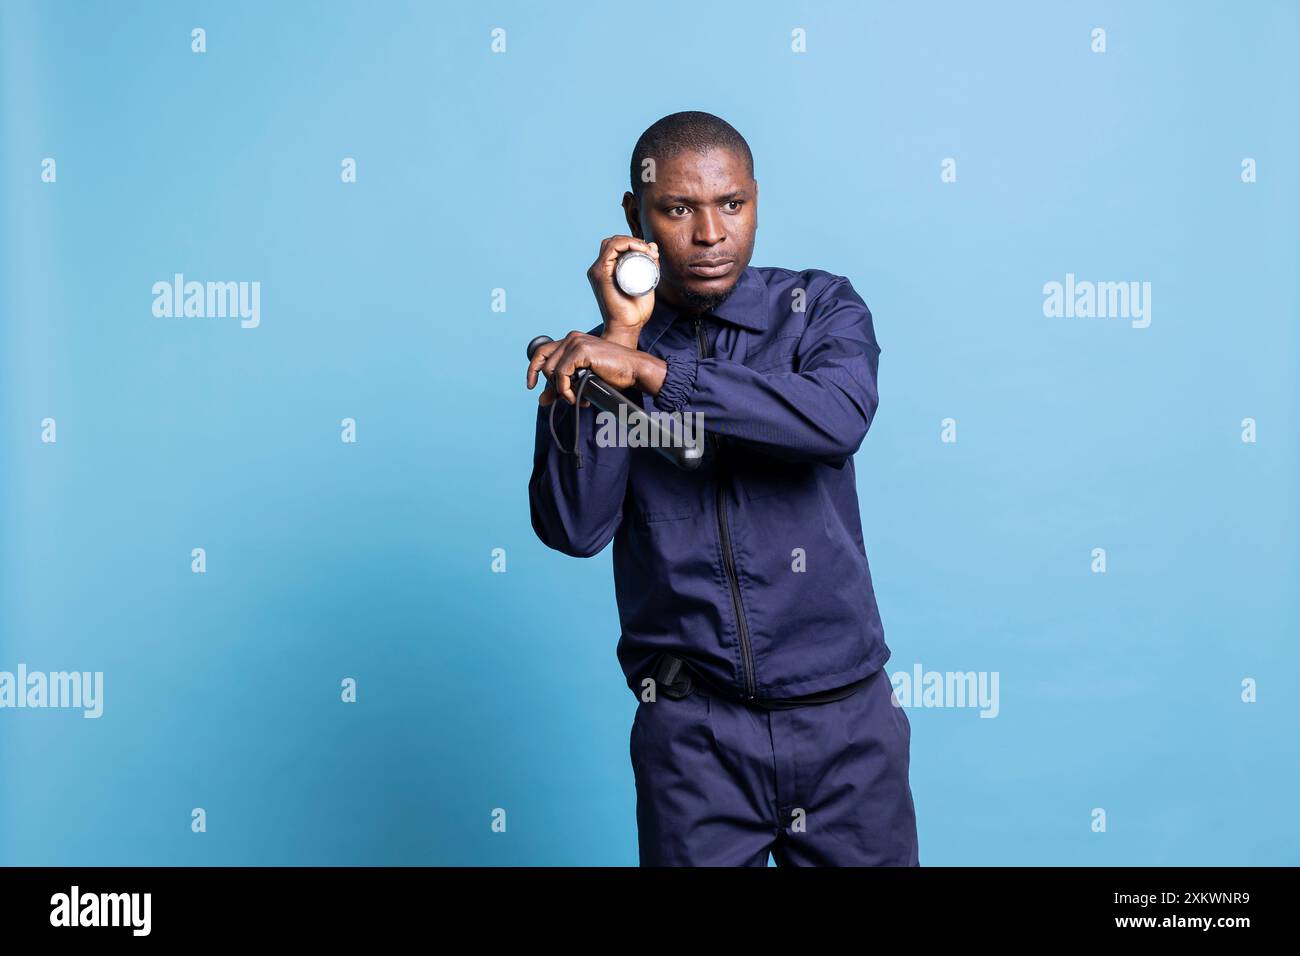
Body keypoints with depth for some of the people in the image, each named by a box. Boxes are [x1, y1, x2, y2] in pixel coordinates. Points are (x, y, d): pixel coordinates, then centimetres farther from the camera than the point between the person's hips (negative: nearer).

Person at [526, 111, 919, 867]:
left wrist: (650, 371, -24)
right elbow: (574, 528, -12)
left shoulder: (823, 308, 1)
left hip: (846, 719, 1)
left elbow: (838, 420, -21)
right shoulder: (596, 354, 1)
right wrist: (620, 338, -14)